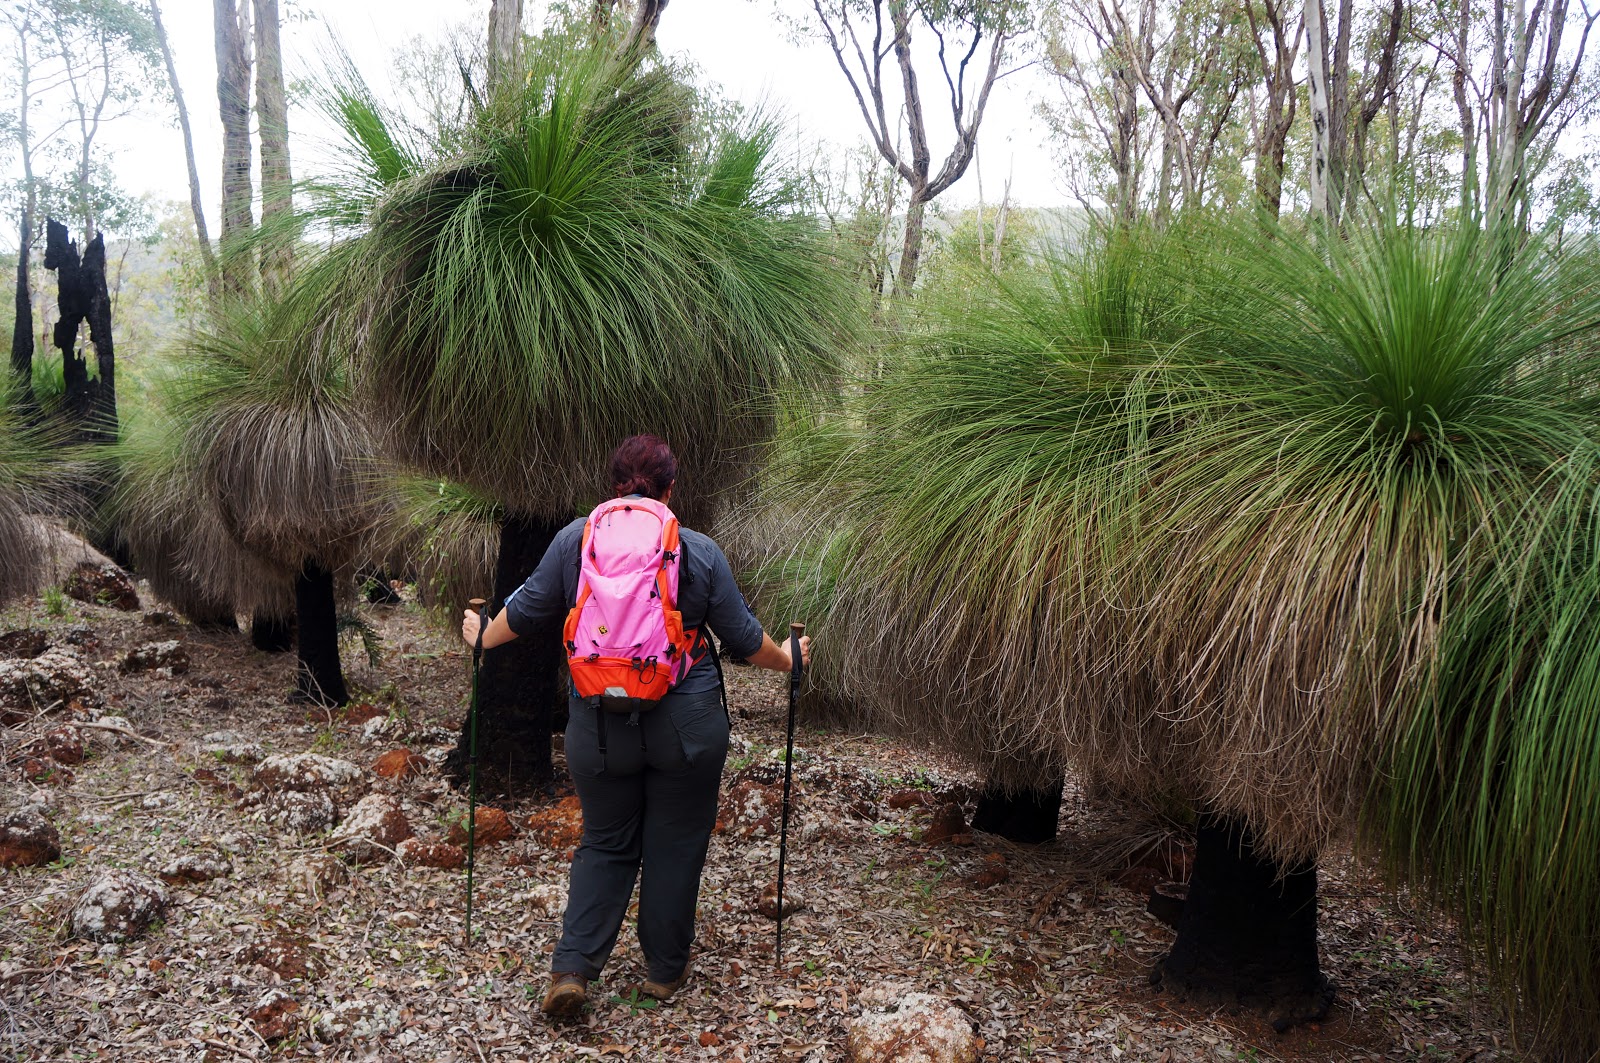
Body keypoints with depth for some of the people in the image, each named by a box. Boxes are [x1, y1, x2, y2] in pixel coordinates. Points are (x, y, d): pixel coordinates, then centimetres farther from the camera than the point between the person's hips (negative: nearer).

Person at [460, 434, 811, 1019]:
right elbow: (743, 636, 4)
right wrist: (787, 660, 23)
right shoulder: (701, 552, -3)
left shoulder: (574, 538, -1)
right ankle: (665, 971, 25)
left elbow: (528, 608, 9)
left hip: (599, 725, 2)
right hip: (687, 724, -1)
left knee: (606, 844, 17)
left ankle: (572, 967, 6)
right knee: (675, 847, 13)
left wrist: (483, 637, 28)